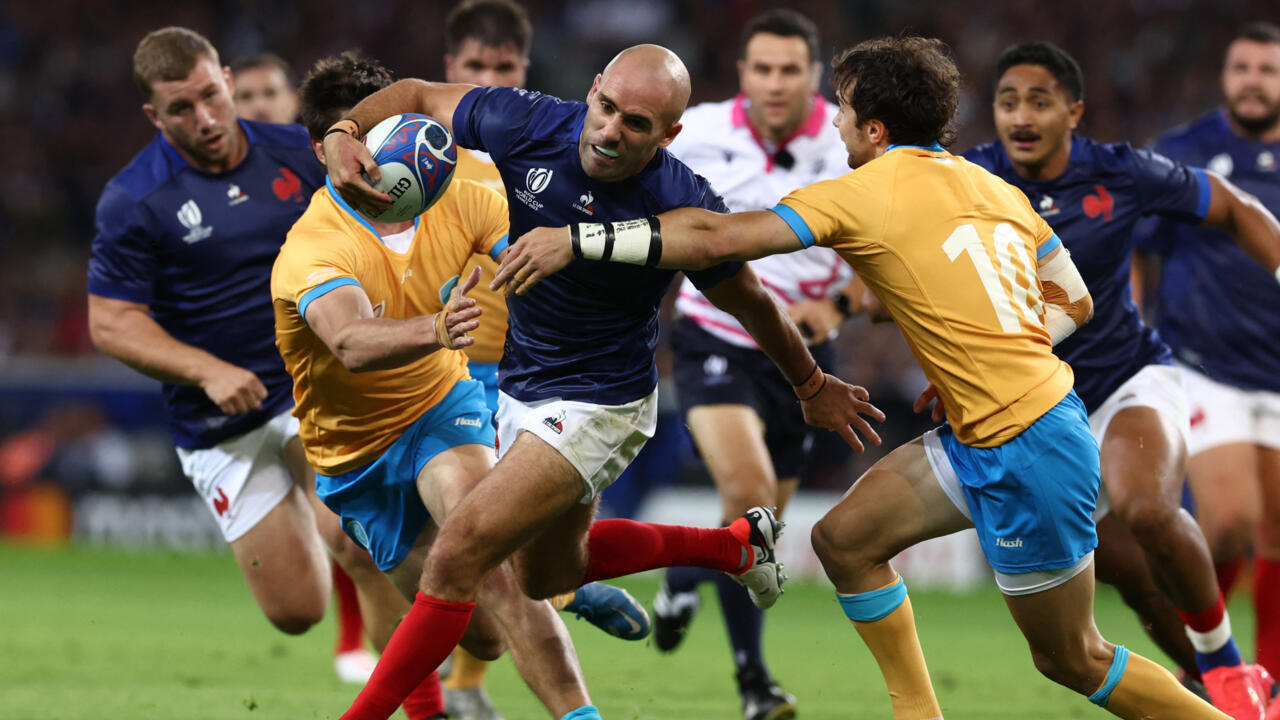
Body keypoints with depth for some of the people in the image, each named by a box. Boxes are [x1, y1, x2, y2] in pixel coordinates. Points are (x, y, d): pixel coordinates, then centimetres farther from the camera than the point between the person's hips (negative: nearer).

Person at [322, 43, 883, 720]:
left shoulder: (682, 208, -26)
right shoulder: (529, 125, -18)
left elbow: (752, 303, -8)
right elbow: (414, 97, -3)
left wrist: (812, 387, 8)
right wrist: (343, 134, -24)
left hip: (599, 404, -7)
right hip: (519, 384, 7)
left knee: (459, 553, -18)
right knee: (548, 572, 27)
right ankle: (735, 544, 46)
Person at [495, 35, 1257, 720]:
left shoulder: (866, 194, -13)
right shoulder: (995, 188, 9)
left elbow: (715, 237, -18)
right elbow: (1075, 303, 14)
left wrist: (578, 239, -14)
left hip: (1027, 453, -8)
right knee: (844, 538, 10)